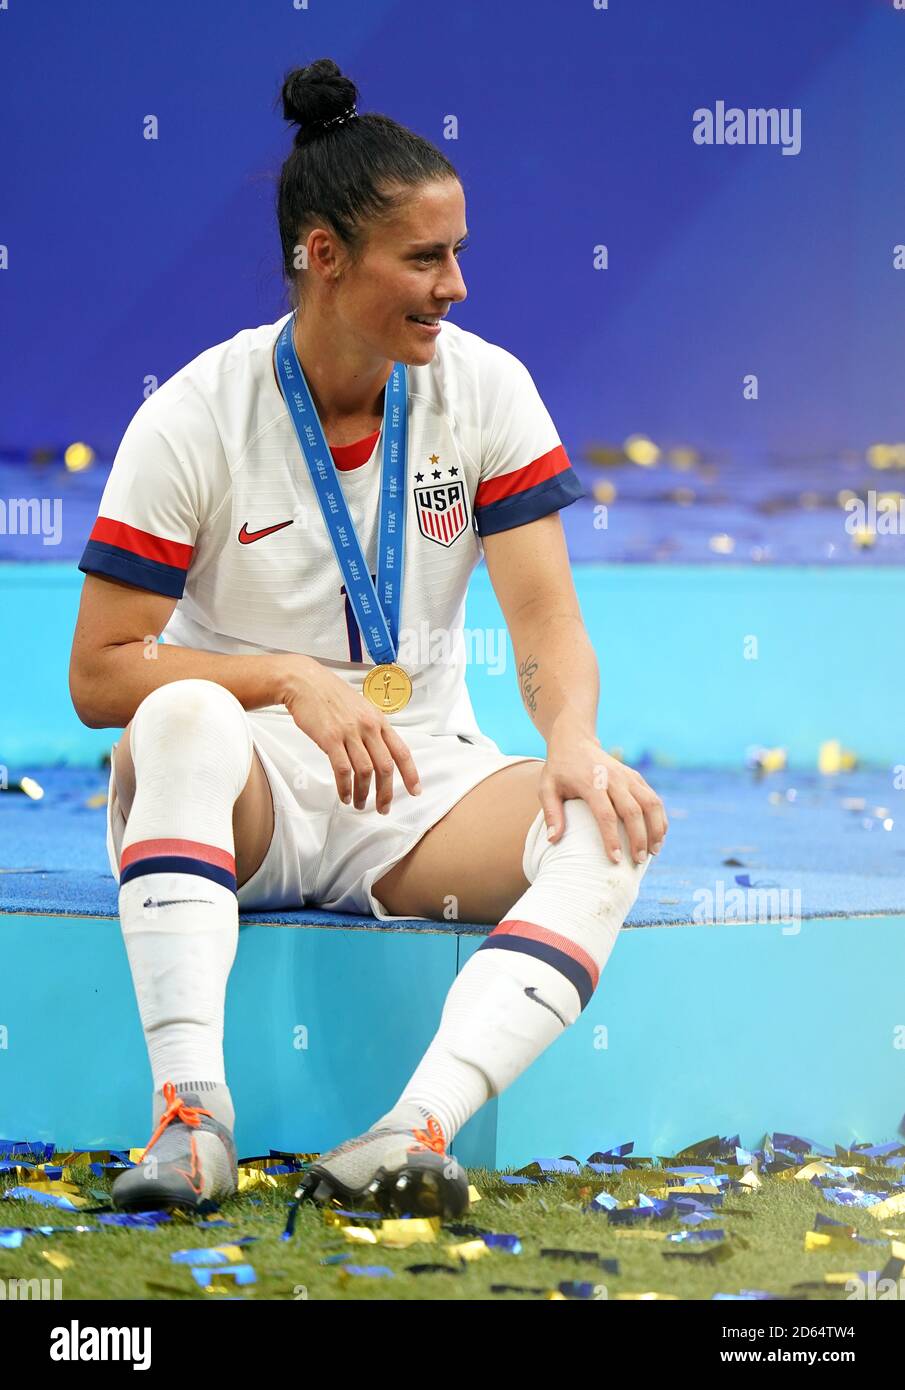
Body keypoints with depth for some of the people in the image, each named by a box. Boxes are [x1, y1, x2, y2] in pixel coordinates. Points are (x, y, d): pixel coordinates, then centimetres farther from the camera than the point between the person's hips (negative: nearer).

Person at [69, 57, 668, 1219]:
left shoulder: (486, 390, -1)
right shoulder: (195, 418, -9)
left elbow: (547, 621, -6)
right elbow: (99, 676, -10)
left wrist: (574, 738, -28)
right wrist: (294, 679, -23)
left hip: (420, 792, 3)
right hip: (241, 797, -2)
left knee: (609, 828, -26)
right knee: (186, 717, -36)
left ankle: (418, 1127, -45)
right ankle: (192, 1115, -45)